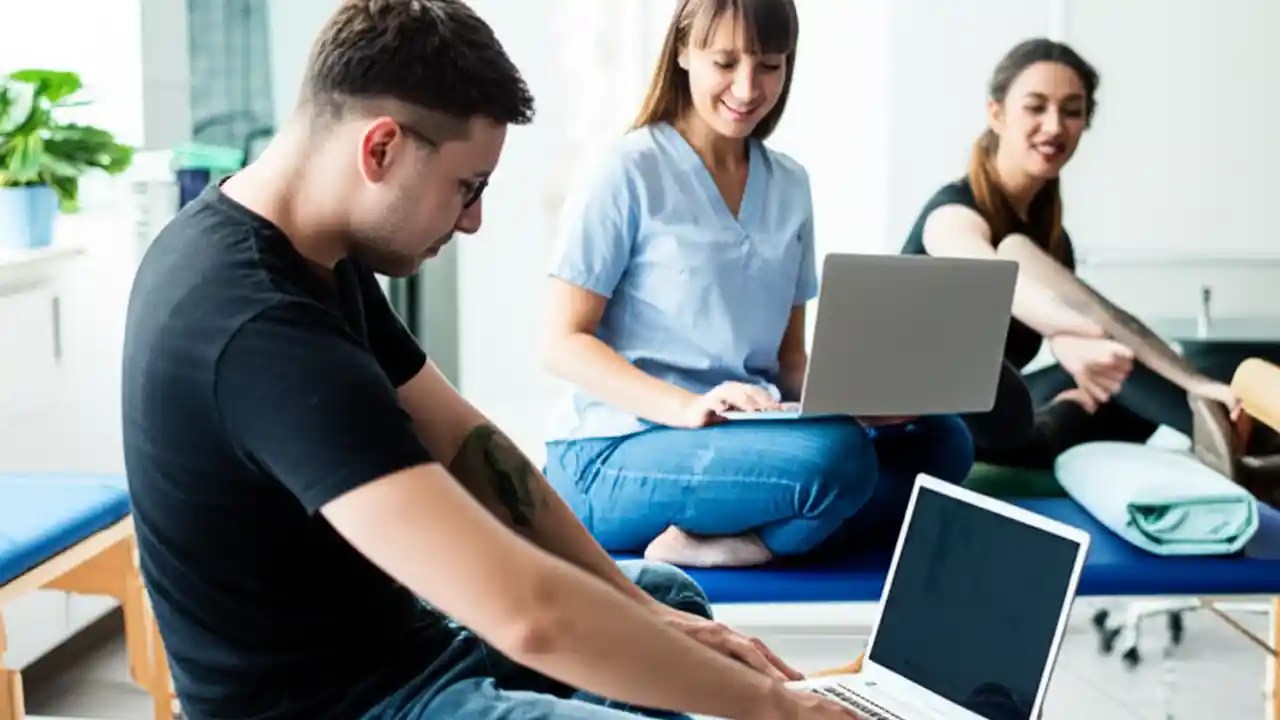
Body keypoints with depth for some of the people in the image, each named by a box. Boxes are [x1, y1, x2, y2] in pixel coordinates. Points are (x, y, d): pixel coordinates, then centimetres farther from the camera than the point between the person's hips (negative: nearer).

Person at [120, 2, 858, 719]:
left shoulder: (310, 250, -1)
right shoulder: (265, 332, -33)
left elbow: (465, 445, 6)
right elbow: (527, 614, -38)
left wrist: (641, 607, 1)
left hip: (383, 634, 9)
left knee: (669, 594, 22)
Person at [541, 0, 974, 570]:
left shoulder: (790, 185, 11)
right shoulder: (630, 172, -7)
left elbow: (788, 356, 16)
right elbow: (563, 343, -10)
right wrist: (686, 407, -26)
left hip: (746, 439, 8)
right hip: (611, 459, -7)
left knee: (941, 443, -13)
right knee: (834, 456, -33)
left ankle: (733, 539, -17)